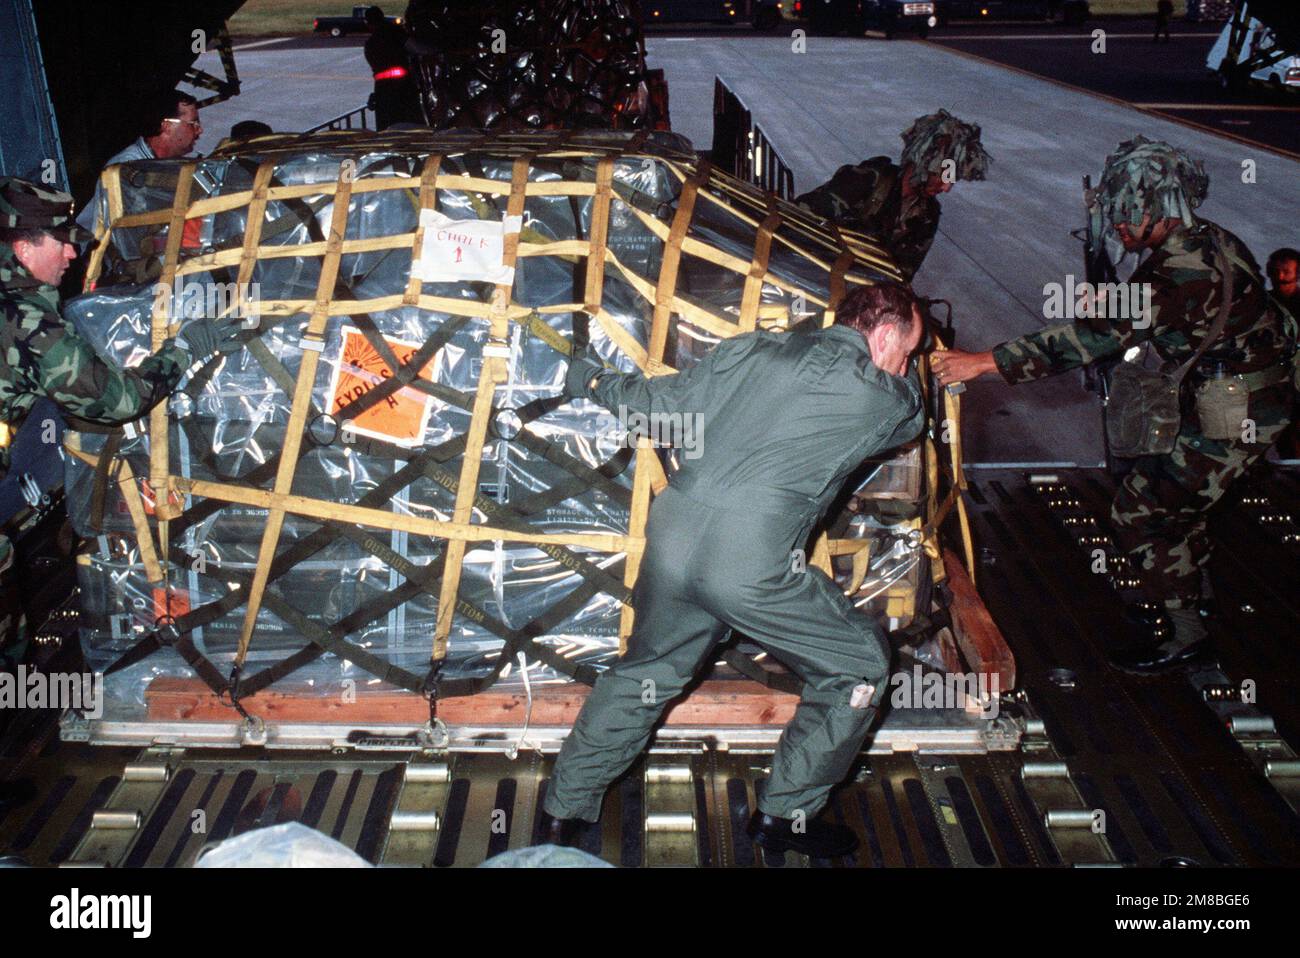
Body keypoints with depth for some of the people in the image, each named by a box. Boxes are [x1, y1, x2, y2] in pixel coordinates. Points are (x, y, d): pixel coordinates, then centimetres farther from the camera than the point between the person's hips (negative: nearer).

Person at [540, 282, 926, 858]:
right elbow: (914, 417, 26)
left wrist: (595, 382, 35)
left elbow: (664, 404, 17)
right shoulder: (886, 400, 3)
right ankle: (786, 816, 25)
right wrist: (906, 375, 46)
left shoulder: (751, 349, 13)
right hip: (750, 562, -6)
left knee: (646, 672, 28)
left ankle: (564, 811, 37)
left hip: (672, 534, 6)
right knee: (860, 664, 16)